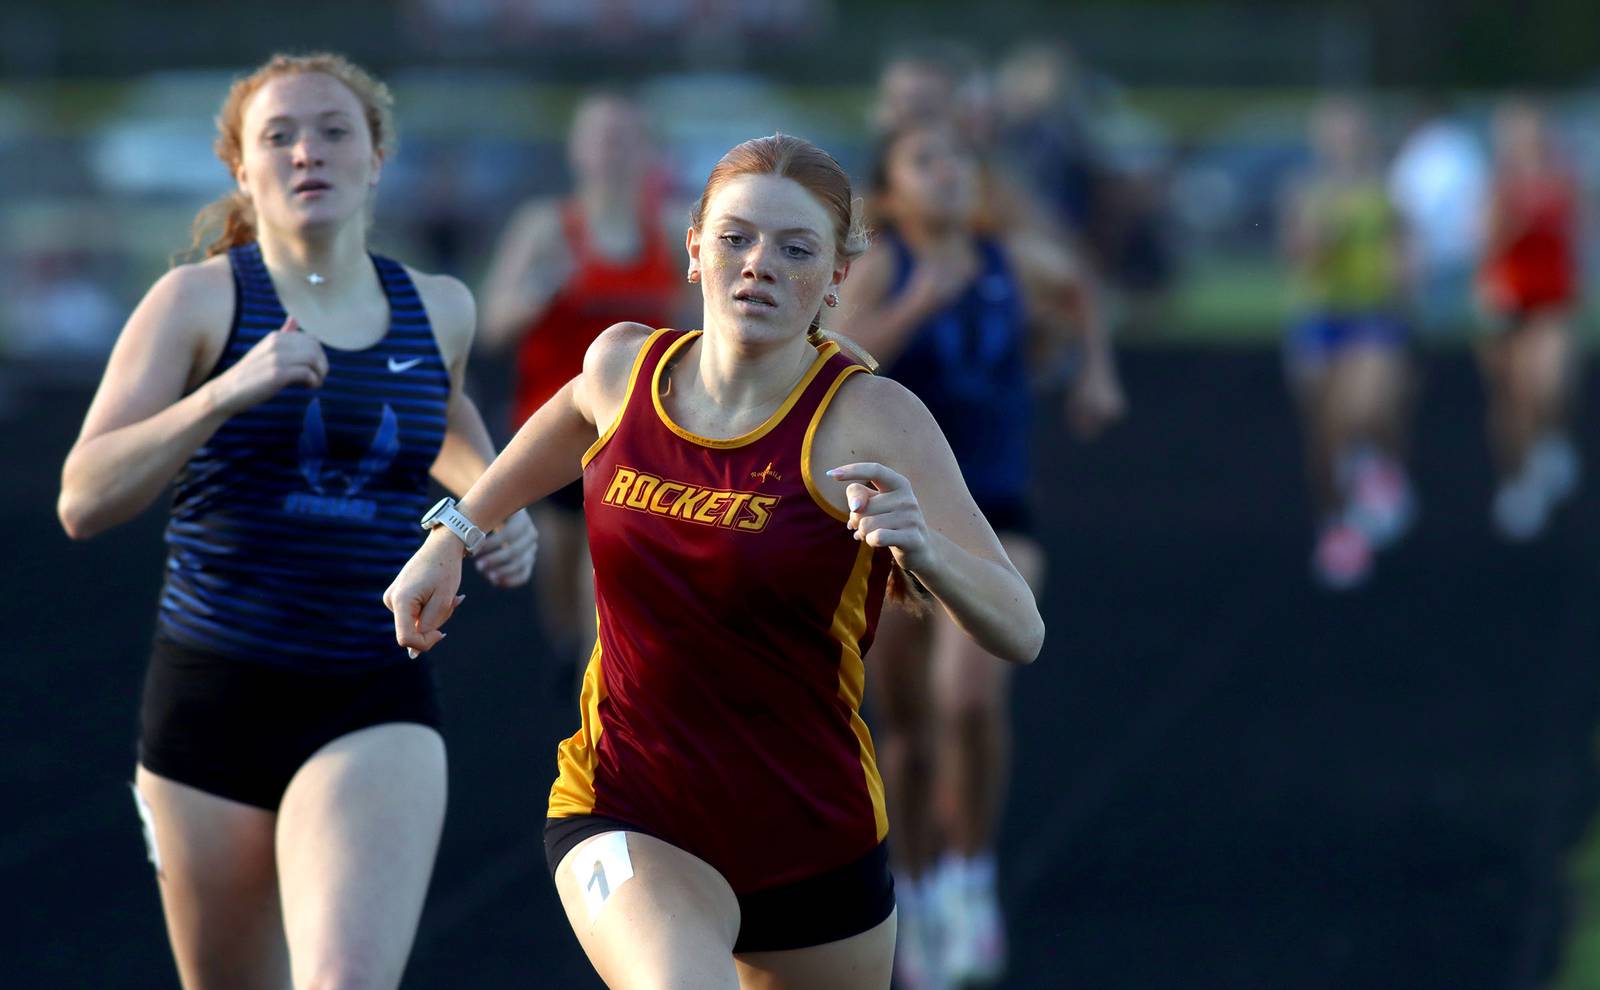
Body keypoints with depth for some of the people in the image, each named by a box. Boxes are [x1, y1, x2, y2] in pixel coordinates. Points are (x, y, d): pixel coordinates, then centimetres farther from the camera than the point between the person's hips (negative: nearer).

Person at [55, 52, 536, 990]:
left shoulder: (440, 309, 7)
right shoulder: (200, 300, -3)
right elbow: (85, 501, -12)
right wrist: (225, 393, -24)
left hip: (377, 710, 0)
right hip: (217, 697, 0)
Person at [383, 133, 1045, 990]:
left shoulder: (872, 420, -16)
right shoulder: (621, 366, -4)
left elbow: (1020, 634, -22)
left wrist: (923, 549, -41)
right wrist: (453, 534, 25)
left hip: (815, 837, 0)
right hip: (625, 817, 0)